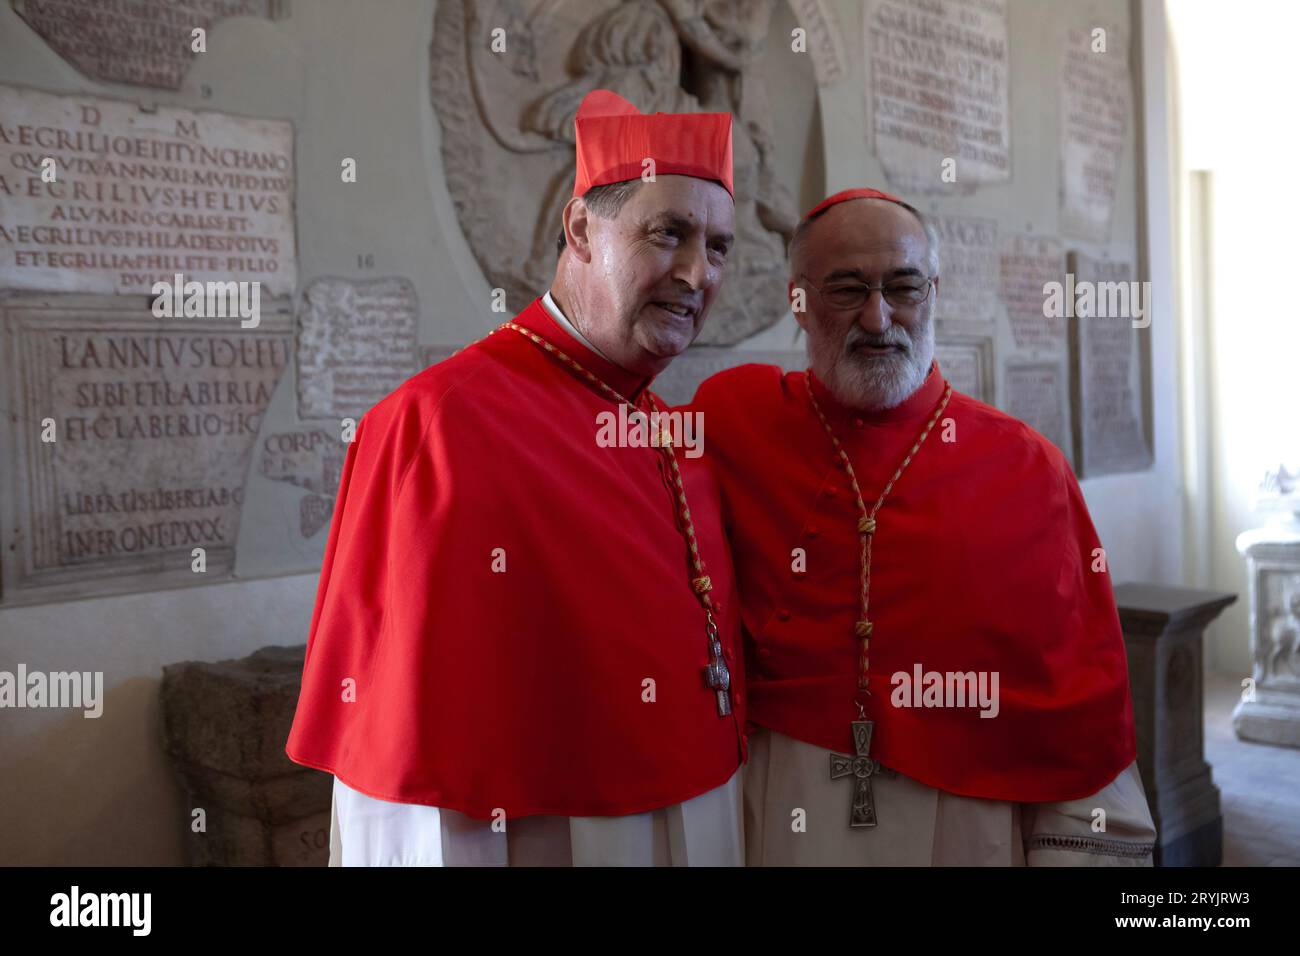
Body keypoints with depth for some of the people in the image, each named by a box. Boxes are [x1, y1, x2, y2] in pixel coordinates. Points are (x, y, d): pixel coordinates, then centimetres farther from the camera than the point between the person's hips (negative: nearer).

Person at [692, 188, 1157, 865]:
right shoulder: (731, 421, -6)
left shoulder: (1028, 470, -6)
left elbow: (1081, 715, -4)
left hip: (975, 822, 0)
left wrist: (1084, 848, -8)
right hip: (783, 821, 0)